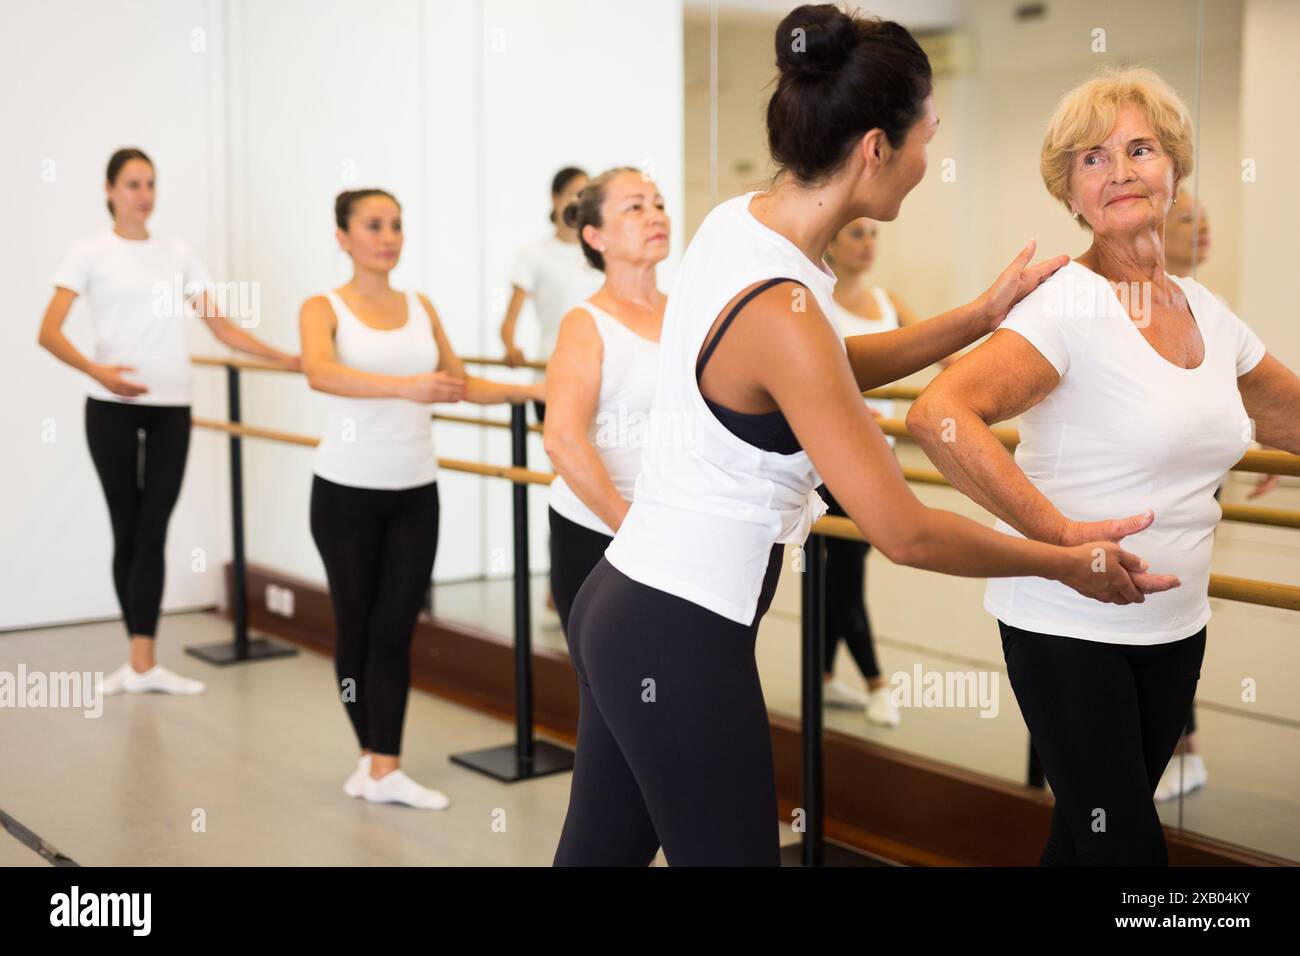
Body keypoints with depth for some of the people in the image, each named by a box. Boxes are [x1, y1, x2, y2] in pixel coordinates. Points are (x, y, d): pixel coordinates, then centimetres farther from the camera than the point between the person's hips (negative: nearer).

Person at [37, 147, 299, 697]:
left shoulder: (177, 255, 13)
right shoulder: (91, 253, 2)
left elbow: (223, 328, 11)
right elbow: (48, 333, -7)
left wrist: (283, 358, -1)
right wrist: (96, 370, -25)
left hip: (170, 407, 3)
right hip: (112, 407, -2)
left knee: (152, 531, -2)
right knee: (127, 530, 2)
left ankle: (143, 662, -3)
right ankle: (142, 660, 10)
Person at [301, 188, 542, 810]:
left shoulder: (420, 307, 8)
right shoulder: (323, 308, -6)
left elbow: (462, 385, 15)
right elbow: (320, 373, -28)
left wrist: (533, 390, 2)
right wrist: (403, 387, -44)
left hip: (414, 492, 3)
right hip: (347, 491, -3)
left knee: (395, 629, 2)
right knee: (355, 626, 8)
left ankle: (385, 767, 5)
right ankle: (374, 754, 22)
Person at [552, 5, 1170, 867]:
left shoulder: (737, 221, 0)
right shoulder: (779, 311, -25)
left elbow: (829, 371, 18)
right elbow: (904, 533, -22)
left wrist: (984, 316, 16)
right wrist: (1070, 563, -8)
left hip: (620, 606, 9)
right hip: (680, 645, -9)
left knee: (600, 849, 20)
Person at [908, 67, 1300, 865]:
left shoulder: (1206, 311, 6)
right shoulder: (1070, 305, -17)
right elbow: (939, 415, -31)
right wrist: (1060, 533, -32)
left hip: (1177, 625, 7)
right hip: (1069, 626, -6)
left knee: (1094, 832, 18)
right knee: (1125, 846, 0)